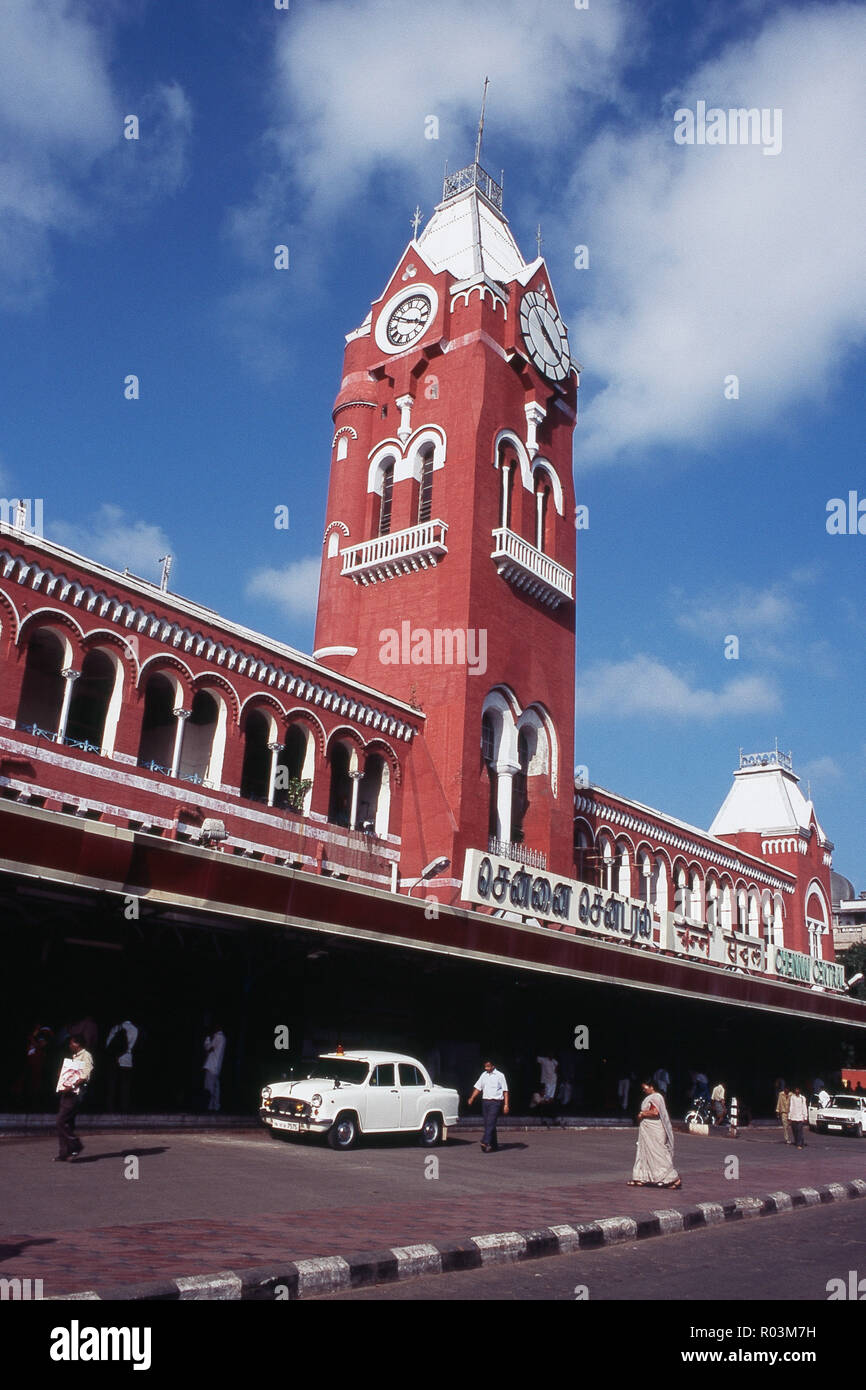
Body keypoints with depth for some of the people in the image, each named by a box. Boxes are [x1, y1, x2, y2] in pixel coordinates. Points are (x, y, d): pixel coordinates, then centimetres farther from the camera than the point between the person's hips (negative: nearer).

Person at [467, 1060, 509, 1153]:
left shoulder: (499, 1075, 0)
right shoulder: (483, 1075, 13)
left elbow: (505, 1091, -1)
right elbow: (478, 1088, 14)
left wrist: (506, 1104, -8)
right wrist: (472, 1098, 0)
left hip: (495, 1102, -5)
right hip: (485, 1101, 5)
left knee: (490, 1122, -15)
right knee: (487, 1123, 6)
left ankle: (485, 1142, -24)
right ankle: (494, 1144, 14)